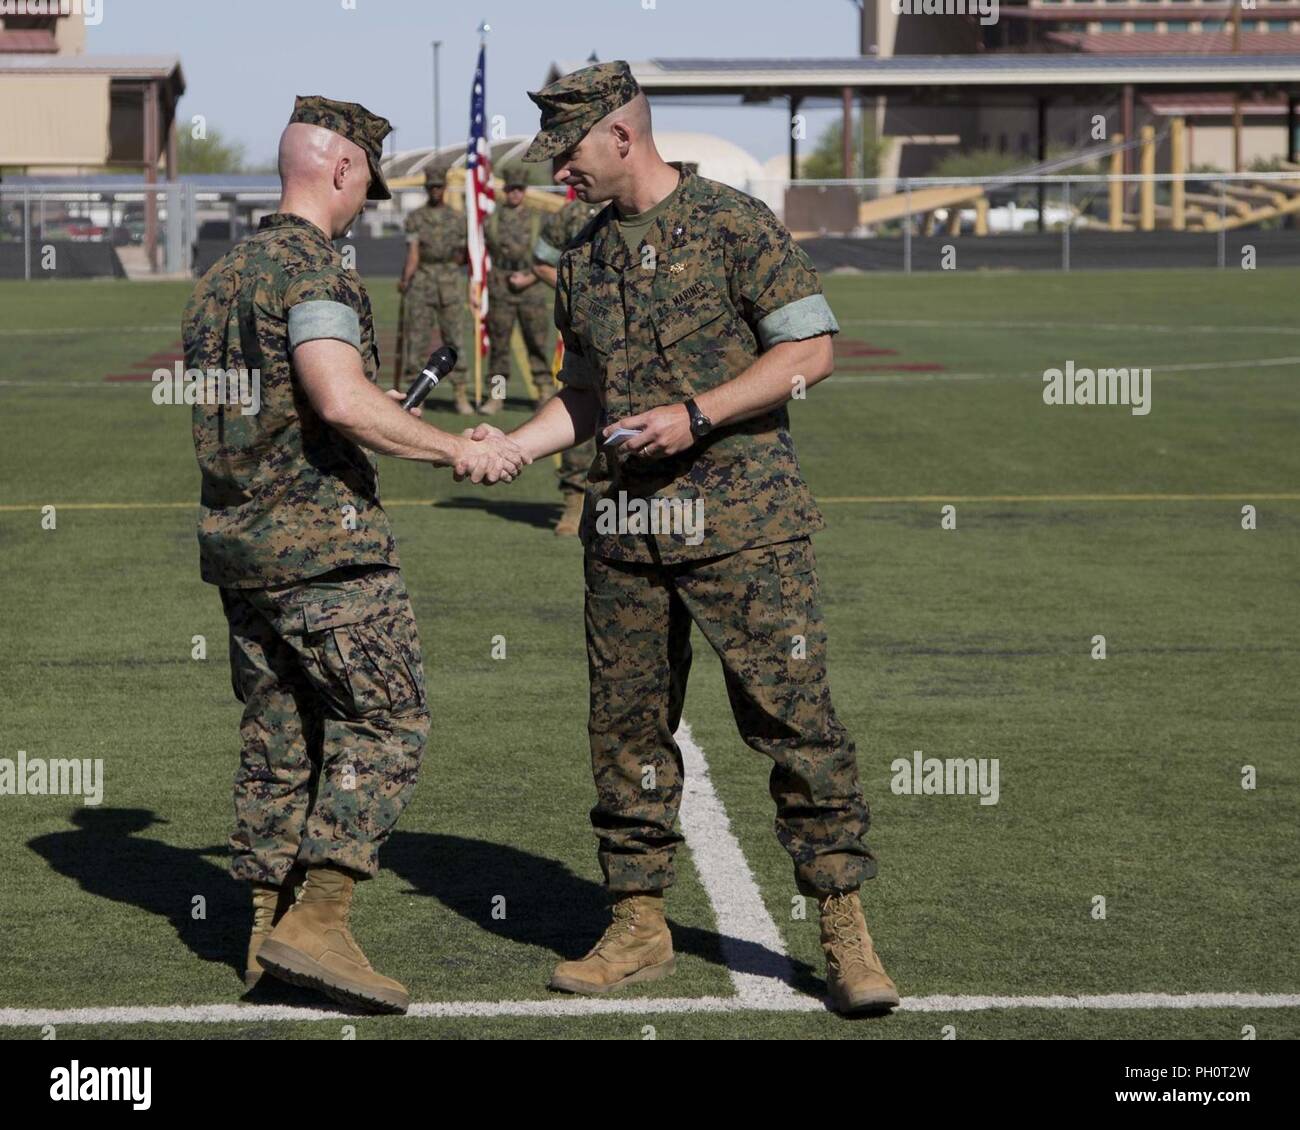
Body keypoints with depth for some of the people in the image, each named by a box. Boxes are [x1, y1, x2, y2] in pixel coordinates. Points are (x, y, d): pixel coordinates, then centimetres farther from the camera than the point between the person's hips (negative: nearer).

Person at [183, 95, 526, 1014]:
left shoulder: (225, 274, 16)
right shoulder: (313, 269, -13)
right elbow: (342, 402, -27)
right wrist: (458, 451, -18)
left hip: (236, 539, 9)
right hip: (323, 540, -9)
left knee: (279, 734, 13)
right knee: (387, 721, -4)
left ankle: (269, 931, 16)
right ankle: (316, 920, -10)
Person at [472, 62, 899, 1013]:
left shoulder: (735, 224, -4)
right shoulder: (583, 260, 15)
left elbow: (810, 352, -7)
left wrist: (696, 415, -14)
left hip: (742, 523, -6)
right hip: (624, 532, 6)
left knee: (792, 716, -7)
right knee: (627, 726, 7)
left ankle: (846, 932, -1)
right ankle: (639, 926, 18)